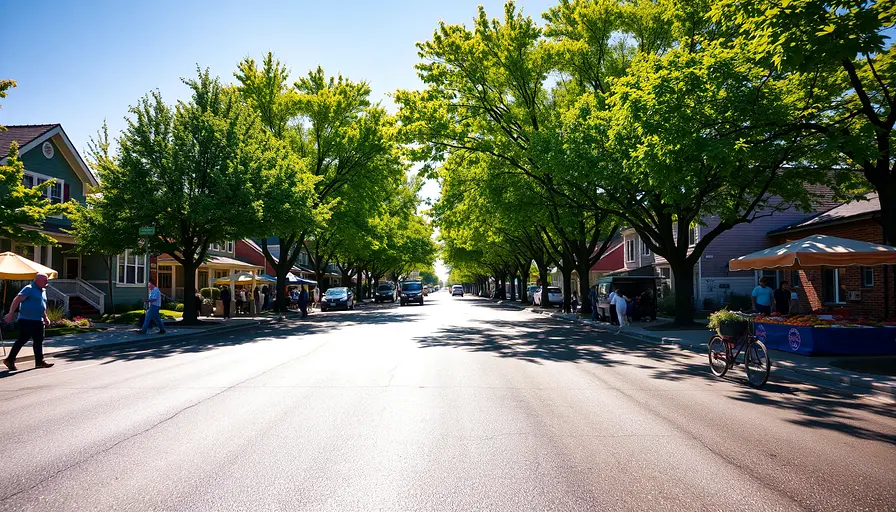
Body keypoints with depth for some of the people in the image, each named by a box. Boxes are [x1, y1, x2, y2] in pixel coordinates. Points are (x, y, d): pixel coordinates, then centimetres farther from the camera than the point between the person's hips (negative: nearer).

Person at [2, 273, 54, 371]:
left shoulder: (43, 291, 17)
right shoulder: (29, 289, -9)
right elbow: (17, 300, -16)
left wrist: (46, 318, 25)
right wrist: (10, 314, -23)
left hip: (38, 321, 8)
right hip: (26, 320, -8)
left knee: (39, 341, 7)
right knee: (22, 340, -4)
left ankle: (39, 361, 11)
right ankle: (9, 360, 8)